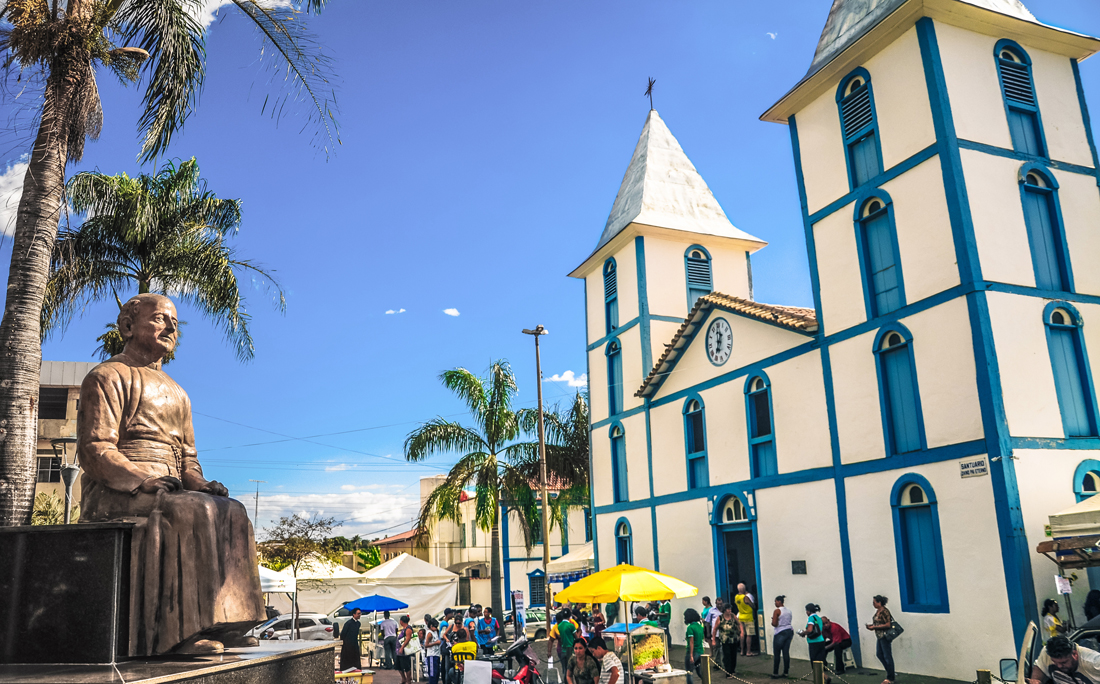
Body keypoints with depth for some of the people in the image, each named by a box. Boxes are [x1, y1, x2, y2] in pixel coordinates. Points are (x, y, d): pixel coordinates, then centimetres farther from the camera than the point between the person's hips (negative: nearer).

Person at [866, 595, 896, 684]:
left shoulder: (884, 611, -18)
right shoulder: (878, 611, 11)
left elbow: (887, 624, -23)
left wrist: (874, 627, -20)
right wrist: (871, 625, 3)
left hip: (885, 636, -10)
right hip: (880, 636, 10)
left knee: (887, 656, -1)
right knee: (879, 654, 15)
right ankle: (892, 673, 26)